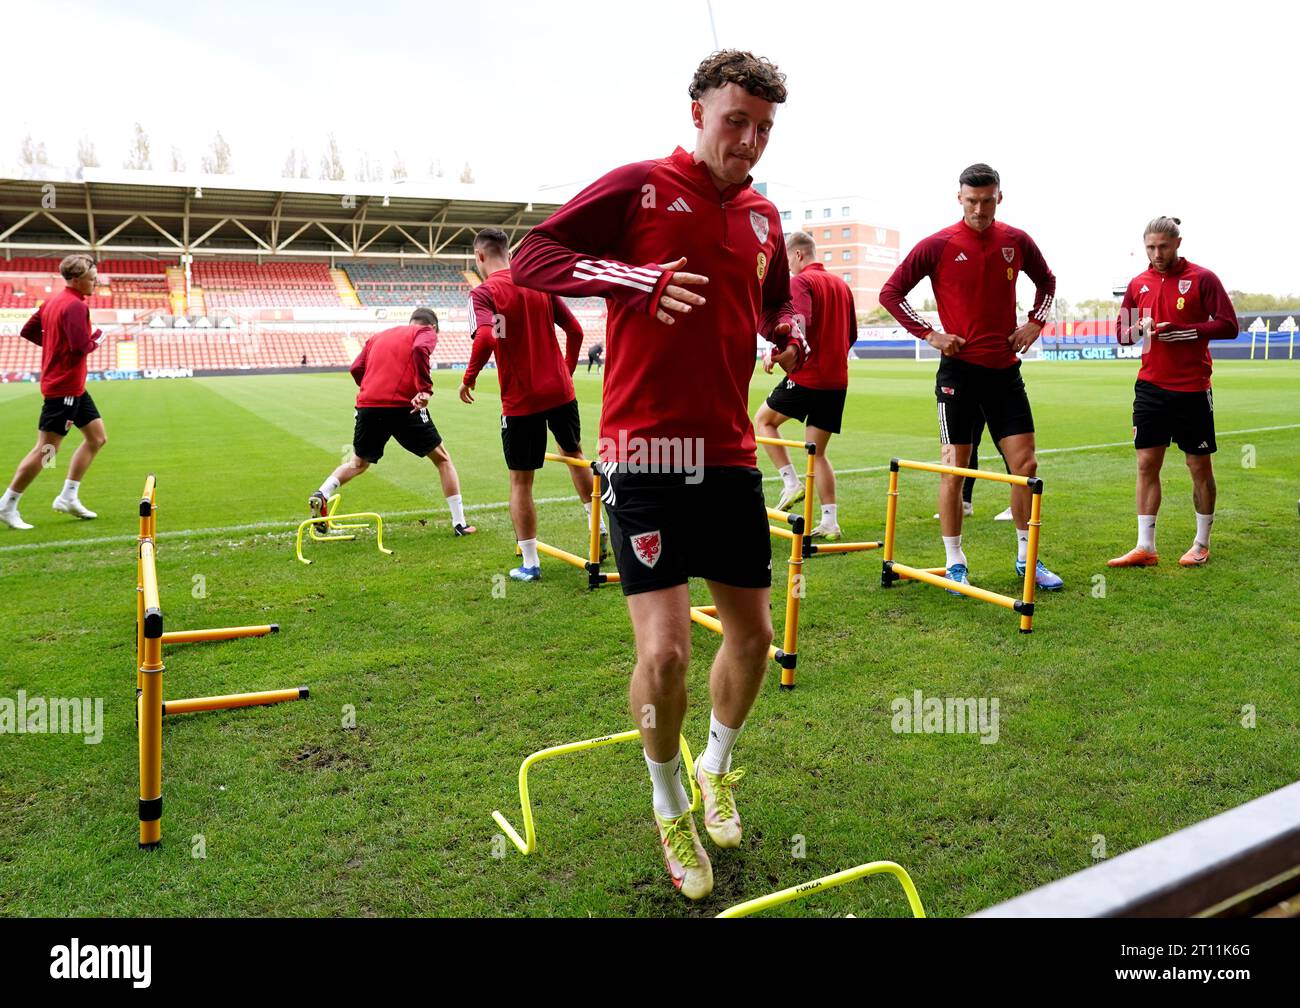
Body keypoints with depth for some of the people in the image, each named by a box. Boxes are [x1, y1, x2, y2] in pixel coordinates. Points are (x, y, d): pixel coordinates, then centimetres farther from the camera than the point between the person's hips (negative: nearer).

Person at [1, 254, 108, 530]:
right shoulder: (76, 306, -18)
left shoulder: (54, 301, 12)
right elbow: (81, 346, -27)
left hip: (74, 387, 10)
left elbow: (28, 331, 16)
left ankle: (68, 497, 18)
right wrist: (97, 340, -8)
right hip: (63, 388, -10)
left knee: (97, 437, 15)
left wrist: (55, 343, 12)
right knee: (45, 450, -4)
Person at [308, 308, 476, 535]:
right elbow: (420, 349, -14)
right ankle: (459, 523, 11)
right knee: (442, 459, 12)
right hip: (404, 406, -5)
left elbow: (356, 369, 14)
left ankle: (321, 495, 2)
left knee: (358, 463, 26)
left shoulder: (378, 336, 26)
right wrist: (425, 389, -18)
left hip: (368, 406, 5)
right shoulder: (426, 333, 11)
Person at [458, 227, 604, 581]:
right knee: (574, 453, 28)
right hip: (560, 389, 5)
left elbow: (486, 337, -27)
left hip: (520, 400, -5)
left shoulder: (483, 292, -9)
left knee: (520, 481, 6)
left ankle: (530, 564, 10)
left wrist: (469, 378, -12)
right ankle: (598, 525, 31)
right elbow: (575, 330, 6)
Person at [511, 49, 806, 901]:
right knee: (664, 650, -11)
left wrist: (790, 335, 4)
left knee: (754, 634, 13)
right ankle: (671, 809, 18)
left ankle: (718, 768, 41)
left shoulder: (765, 218, 13)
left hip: (730, 455, 6)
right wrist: (637, 276, -24)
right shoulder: (640, 186, -4)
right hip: (646, 454, -6)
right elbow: (531, 259, -8)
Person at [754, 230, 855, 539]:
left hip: (806, 377, -7)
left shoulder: (800, 281, -7)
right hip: (837, 380, 7)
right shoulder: (841, 284, 16)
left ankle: (792, 483, 4)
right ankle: (830, 523, 8)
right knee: (817, 453, 12)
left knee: (764, 420, 16)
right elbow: (851, 334, 21)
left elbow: (800, 323, -24)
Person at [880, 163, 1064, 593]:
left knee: (1025, 464, 3)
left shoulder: (1017, 241, 6)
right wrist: (929, 334, -9)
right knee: (954, 467, 0)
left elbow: (1046, 281, 24)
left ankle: (1027, 559, 18)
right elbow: (890, 292, -2)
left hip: (1005, 370, 4)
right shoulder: (938, 245, -5)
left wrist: (1035, 322, 8)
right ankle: (955, 563, 11)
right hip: (960, 369, -3)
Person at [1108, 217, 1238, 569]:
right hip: (1150, 387, 4)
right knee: (1146, 464, 2)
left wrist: (1180, 331, -19)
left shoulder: (1202, 278, -5)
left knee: (1200, 466, 5)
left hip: (1192, 390, -4)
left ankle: (1202, 545, 19)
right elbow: (1122, 330, 13)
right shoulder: (1139, 283, 8)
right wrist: (1141, 328, -9)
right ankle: (1145, 547, 7)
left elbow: (1228, 325, -9)